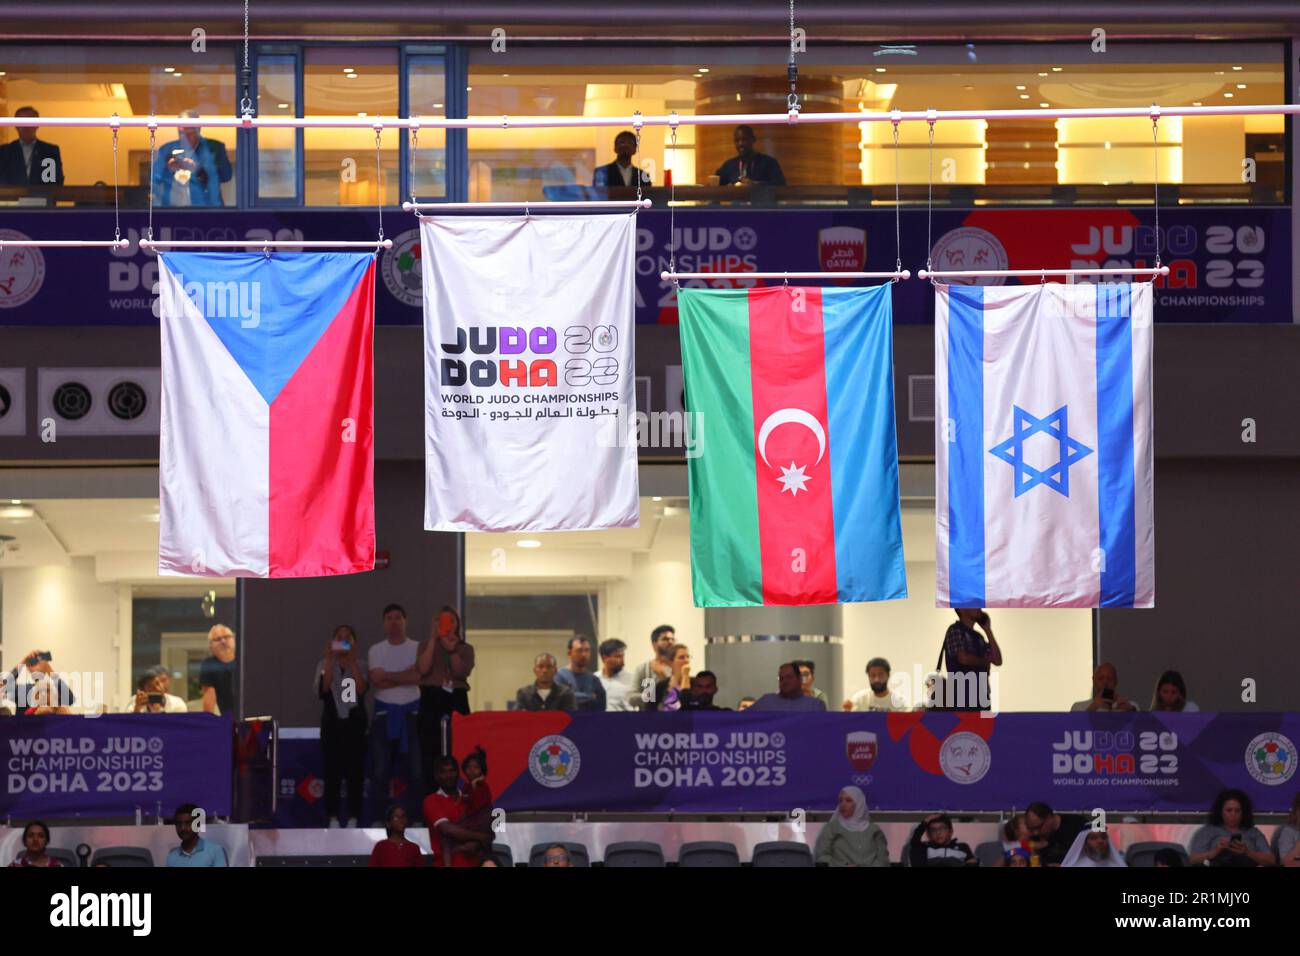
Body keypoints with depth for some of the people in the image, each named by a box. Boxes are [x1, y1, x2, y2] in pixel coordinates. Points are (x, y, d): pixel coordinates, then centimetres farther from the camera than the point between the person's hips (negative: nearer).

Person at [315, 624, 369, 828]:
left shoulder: (360, 665, 7)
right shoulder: (325, 664, 7)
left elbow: (362, 689, -10)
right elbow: (323, 689, -11)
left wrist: (352, 660, -11)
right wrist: (330, 659, -12)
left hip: (354, 722, 0)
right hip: (332, 722, 0)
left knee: (355, 770, -4)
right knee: (332, 770, -4)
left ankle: (353, 818, 0)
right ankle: (333, 818, 0)